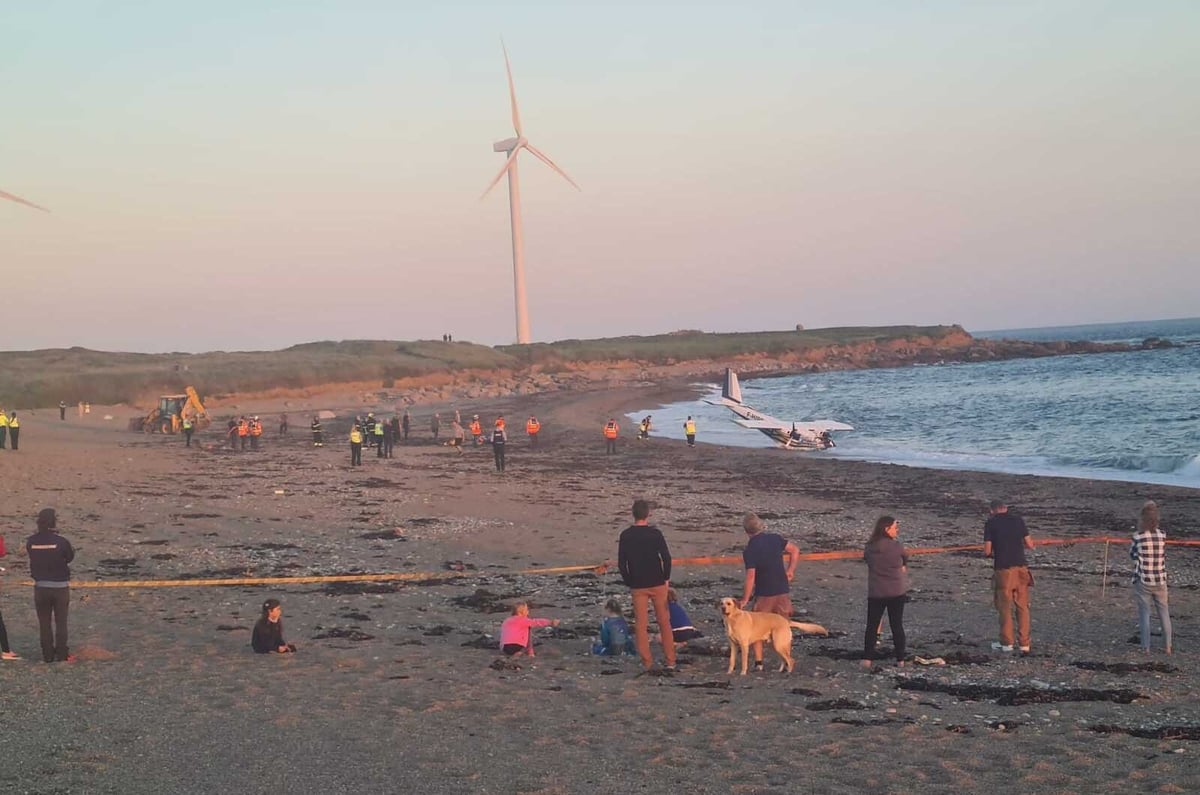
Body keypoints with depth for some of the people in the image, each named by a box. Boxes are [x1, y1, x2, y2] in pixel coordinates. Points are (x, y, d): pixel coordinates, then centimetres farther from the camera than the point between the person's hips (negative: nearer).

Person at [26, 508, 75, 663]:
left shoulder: (31, 542, -7)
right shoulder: (61, 542, -15)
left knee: (44, 622, 11)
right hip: (60, 586, -2)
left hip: (40, 586, 2)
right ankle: (62, 654, 12)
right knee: (60, 622, 9)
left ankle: (48, 654, 14)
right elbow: (70, 557, -2)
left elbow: (34, 557, 4)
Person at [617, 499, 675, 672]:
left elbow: (621, 563, -2)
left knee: (641, 625, 7)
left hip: (637, 586, 1)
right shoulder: (655, 533, -9)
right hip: (657, 584, -1)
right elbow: (666, 557, -12)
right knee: (664, 622, 9)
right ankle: (670, 661, 9)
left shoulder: (625, 536, -3)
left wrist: (629, 582, 8)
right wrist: (666, 578, 2)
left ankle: (646, 662, 7)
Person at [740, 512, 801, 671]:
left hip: (763, 594, -4)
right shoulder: (775, 538, -3)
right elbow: (795, 550, 4)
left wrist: (745, 600, -14)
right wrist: (790, 570, 11)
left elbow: (750, 577, -19)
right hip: (783, 591, 4)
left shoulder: (749, 551, -16)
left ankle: (758, 662, 6)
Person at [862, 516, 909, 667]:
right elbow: (905, 560, 3)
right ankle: (900, 660, 13)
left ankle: (867, 659, 6)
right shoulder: (896, 546, -13)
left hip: (875, 593, 2)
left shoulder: (869, 548, -4)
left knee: (872, 625, 10)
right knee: (897, 625, 9)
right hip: (896, 592, -2)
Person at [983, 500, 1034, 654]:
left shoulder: (990, 523, -2)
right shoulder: (1018, 520, 5)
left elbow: (987, 551, -5)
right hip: (1021, 568, 3)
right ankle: (1024, 644, 9)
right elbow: (1030, 544, 5)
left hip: (1003, 570, -3)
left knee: (1005, 607, 9)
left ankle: (1007, 643, 15)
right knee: (1022, 607, 9)